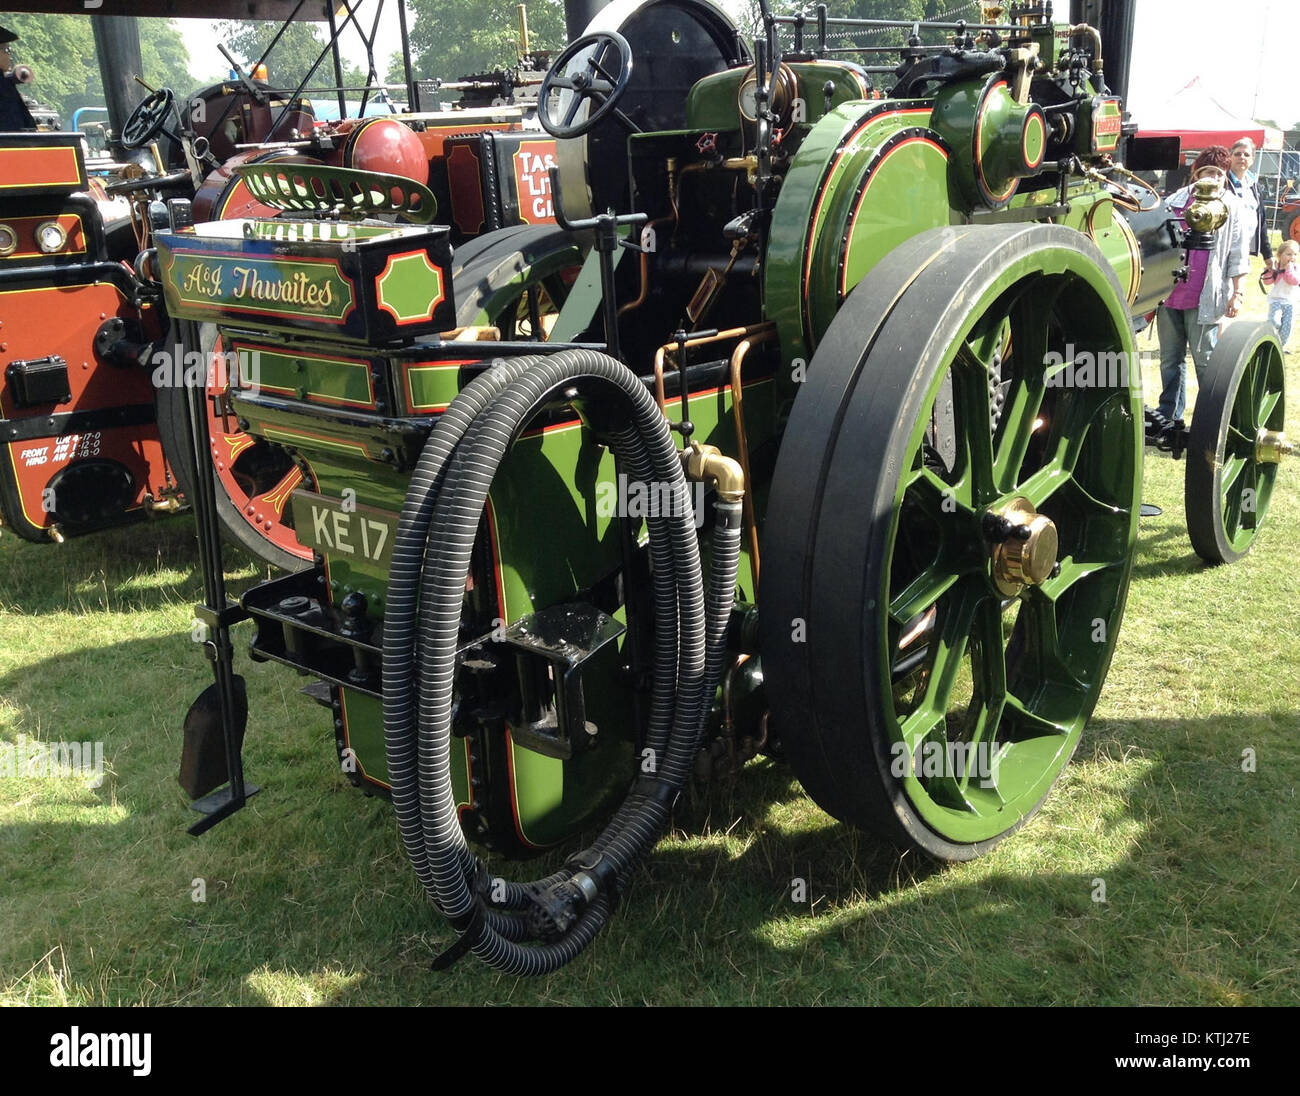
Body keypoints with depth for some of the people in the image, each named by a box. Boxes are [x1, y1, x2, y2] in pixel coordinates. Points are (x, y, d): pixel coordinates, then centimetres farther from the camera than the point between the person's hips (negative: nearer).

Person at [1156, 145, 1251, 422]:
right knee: (1170, 359, 10)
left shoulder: (1230, 207, 4)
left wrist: (1237, 293, -4)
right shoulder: (1175, 201, 10)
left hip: (1204, 300, -3)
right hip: (1168, 294, 3)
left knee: (1205, 360, -3)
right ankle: (1168, 416, 20)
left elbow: (1238, 254, 2)